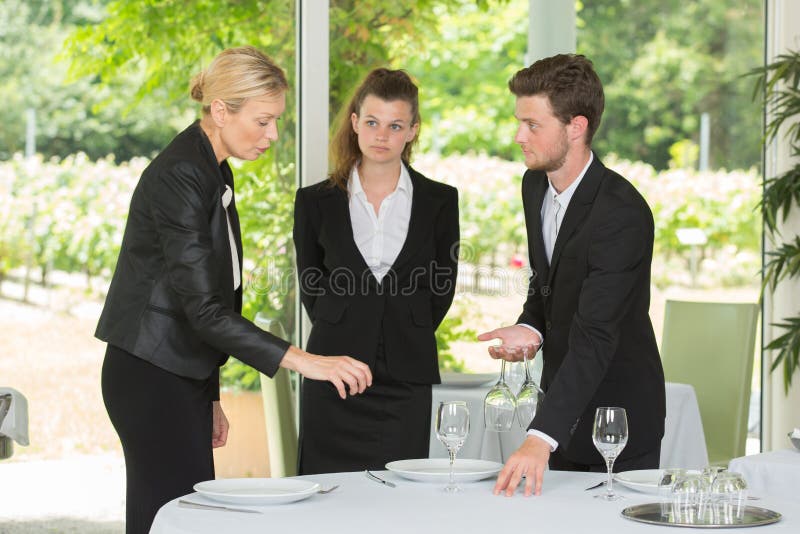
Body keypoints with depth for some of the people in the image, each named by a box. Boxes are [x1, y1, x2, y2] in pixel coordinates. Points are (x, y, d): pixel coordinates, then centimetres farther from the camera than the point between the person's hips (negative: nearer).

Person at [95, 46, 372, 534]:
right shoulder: (178, 178, -19)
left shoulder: (215, 173, 12)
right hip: (152, 379, -9)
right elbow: (204, 308, -24)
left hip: (184, 377, 9)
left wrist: (210, 397, 19)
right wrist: (302, 361, -27)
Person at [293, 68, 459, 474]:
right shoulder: (316, 202, 5)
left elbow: (441, 287, 11)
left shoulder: (439, 201, 5)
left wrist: (406, 341, 10)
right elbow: (311, 286, 14)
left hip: (405, 381, 0)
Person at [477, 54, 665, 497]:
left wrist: (540, 438, -42)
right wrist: (530, 328, -8)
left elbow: (595, 337, -34)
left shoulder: (623, 214, -27)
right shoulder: (536, 185, 0)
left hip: (618, 413, -7)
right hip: (563, 395, 8)